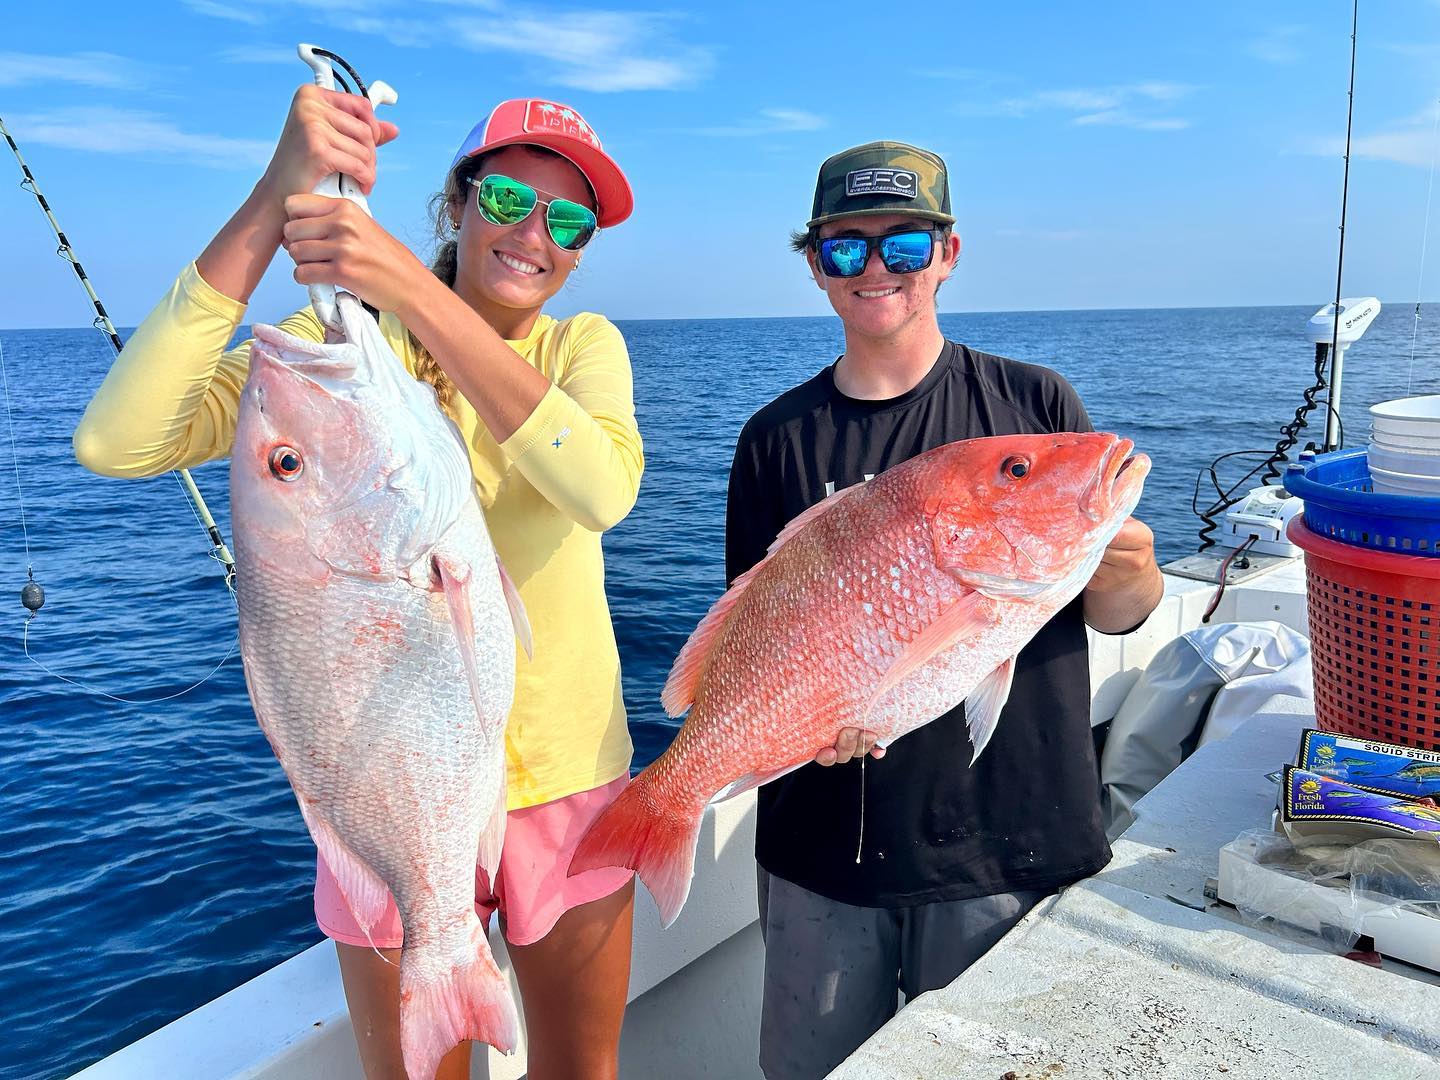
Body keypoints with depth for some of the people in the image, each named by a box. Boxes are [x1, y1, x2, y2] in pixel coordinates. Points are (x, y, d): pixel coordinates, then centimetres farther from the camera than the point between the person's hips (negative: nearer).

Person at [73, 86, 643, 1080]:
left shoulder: (585, 345, -2)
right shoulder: (342, 338, -7)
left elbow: (603, 490, -25)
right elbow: (117, 443, -23)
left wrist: (415, 290, -31)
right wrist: (277, 200, -28)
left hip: (569, 778, 2)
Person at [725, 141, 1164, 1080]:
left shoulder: (1035, 404, -1)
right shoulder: (777, 439, 2)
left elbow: (1120, 616, 1)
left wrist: (1124, 571, -21)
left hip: (1011, 843, -1)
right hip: (824, 846, 2)